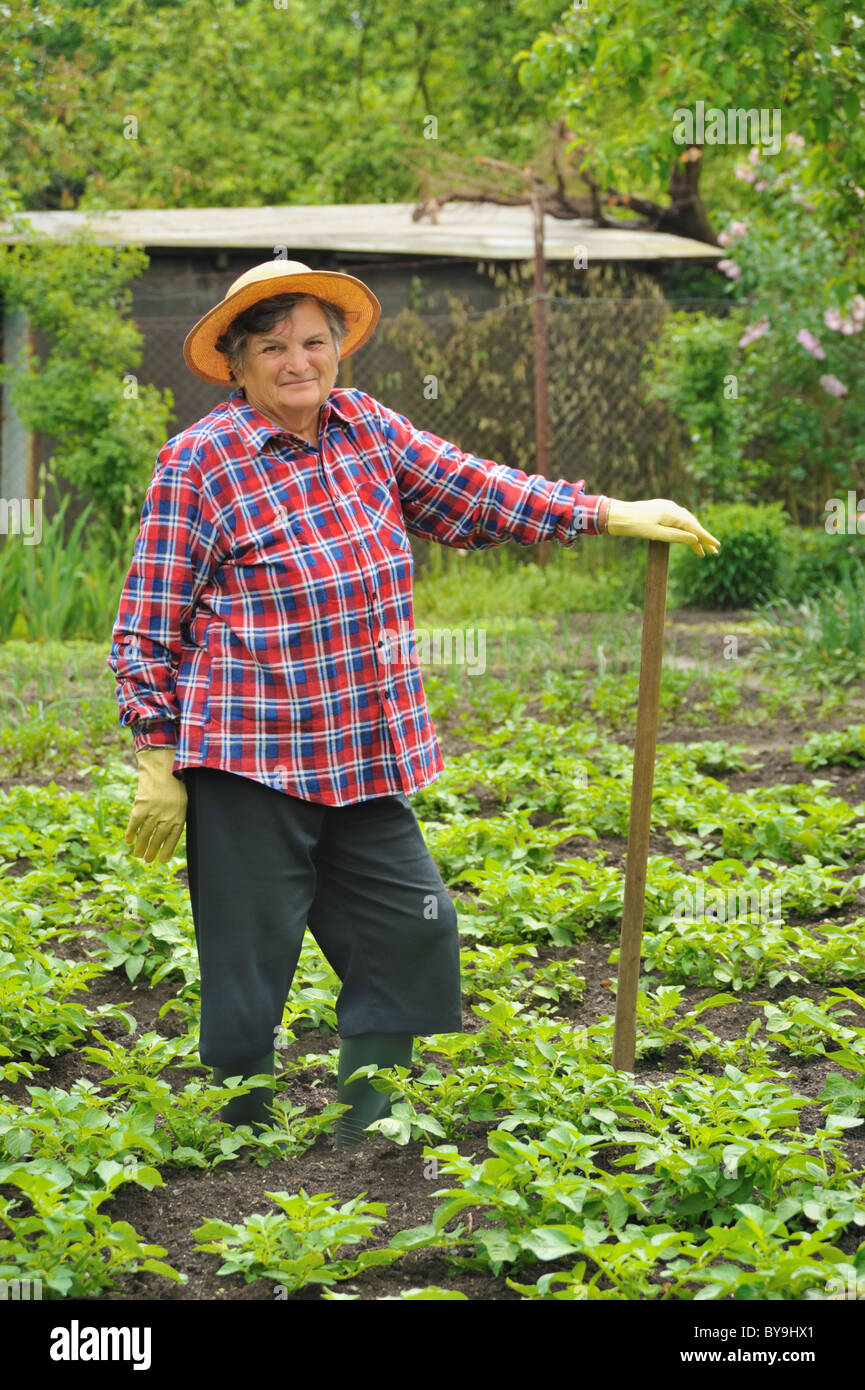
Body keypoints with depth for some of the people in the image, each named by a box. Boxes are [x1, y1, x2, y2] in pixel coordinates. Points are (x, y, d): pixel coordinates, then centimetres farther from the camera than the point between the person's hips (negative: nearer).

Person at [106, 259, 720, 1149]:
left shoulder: (363, 429, 8)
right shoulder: (198, 463, -9)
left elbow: (470, 492, 18)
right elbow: (148, 627, -6)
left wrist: (610, 516, 17)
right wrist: (156, 764, -8)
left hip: (366, 759, 7)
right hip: (251, 766, -7)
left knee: (413, 927, 9)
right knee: (249, 967, 0)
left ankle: (366, 1125, 25)